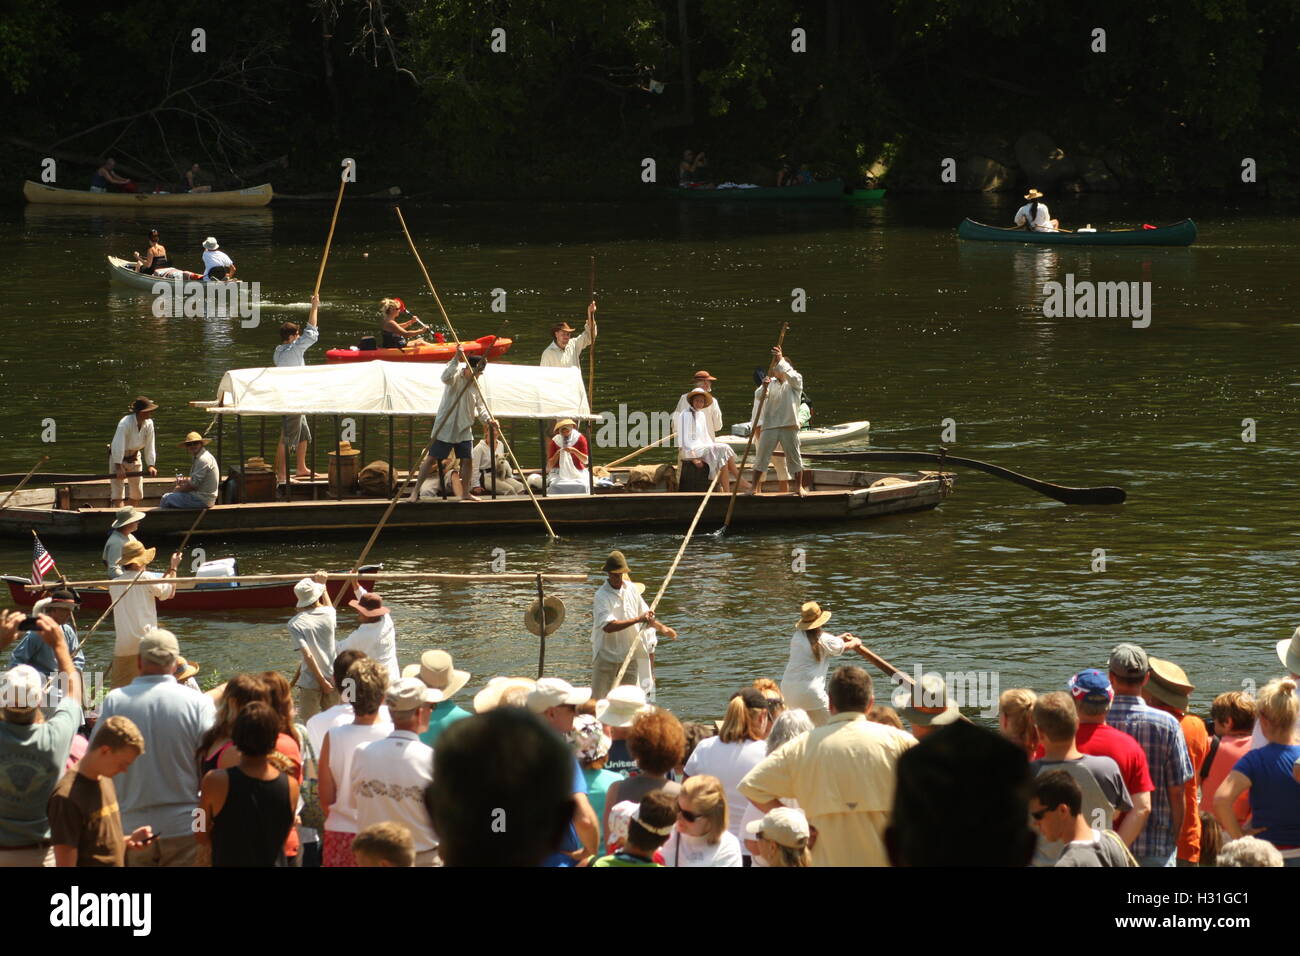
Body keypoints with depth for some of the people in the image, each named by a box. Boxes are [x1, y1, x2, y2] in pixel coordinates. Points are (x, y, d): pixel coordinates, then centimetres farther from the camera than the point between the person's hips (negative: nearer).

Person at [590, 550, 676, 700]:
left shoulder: (631, 589, 6)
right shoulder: (601, 596, -14)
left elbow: (645, 614, 20)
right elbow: (608, 626, -27)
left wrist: (661, 627, 5)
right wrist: (637, 620, -29)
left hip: (630, 656, 6)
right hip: (606, 656, -6)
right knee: (598, 700, -4)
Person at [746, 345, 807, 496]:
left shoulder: (795, 382, 5)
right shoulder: (771, 382, 11)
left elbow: (792, 376, -19)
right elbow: (758, 396, -3)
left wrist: (781, 360, -26)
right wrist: (763, 387, -25)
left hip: (789, 426, -2)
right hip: (769, 426, 2)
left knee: (794, 457, 3)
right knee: (761, 456, 0)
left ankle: (799, 486, 14)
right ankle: (754, 487, 5)